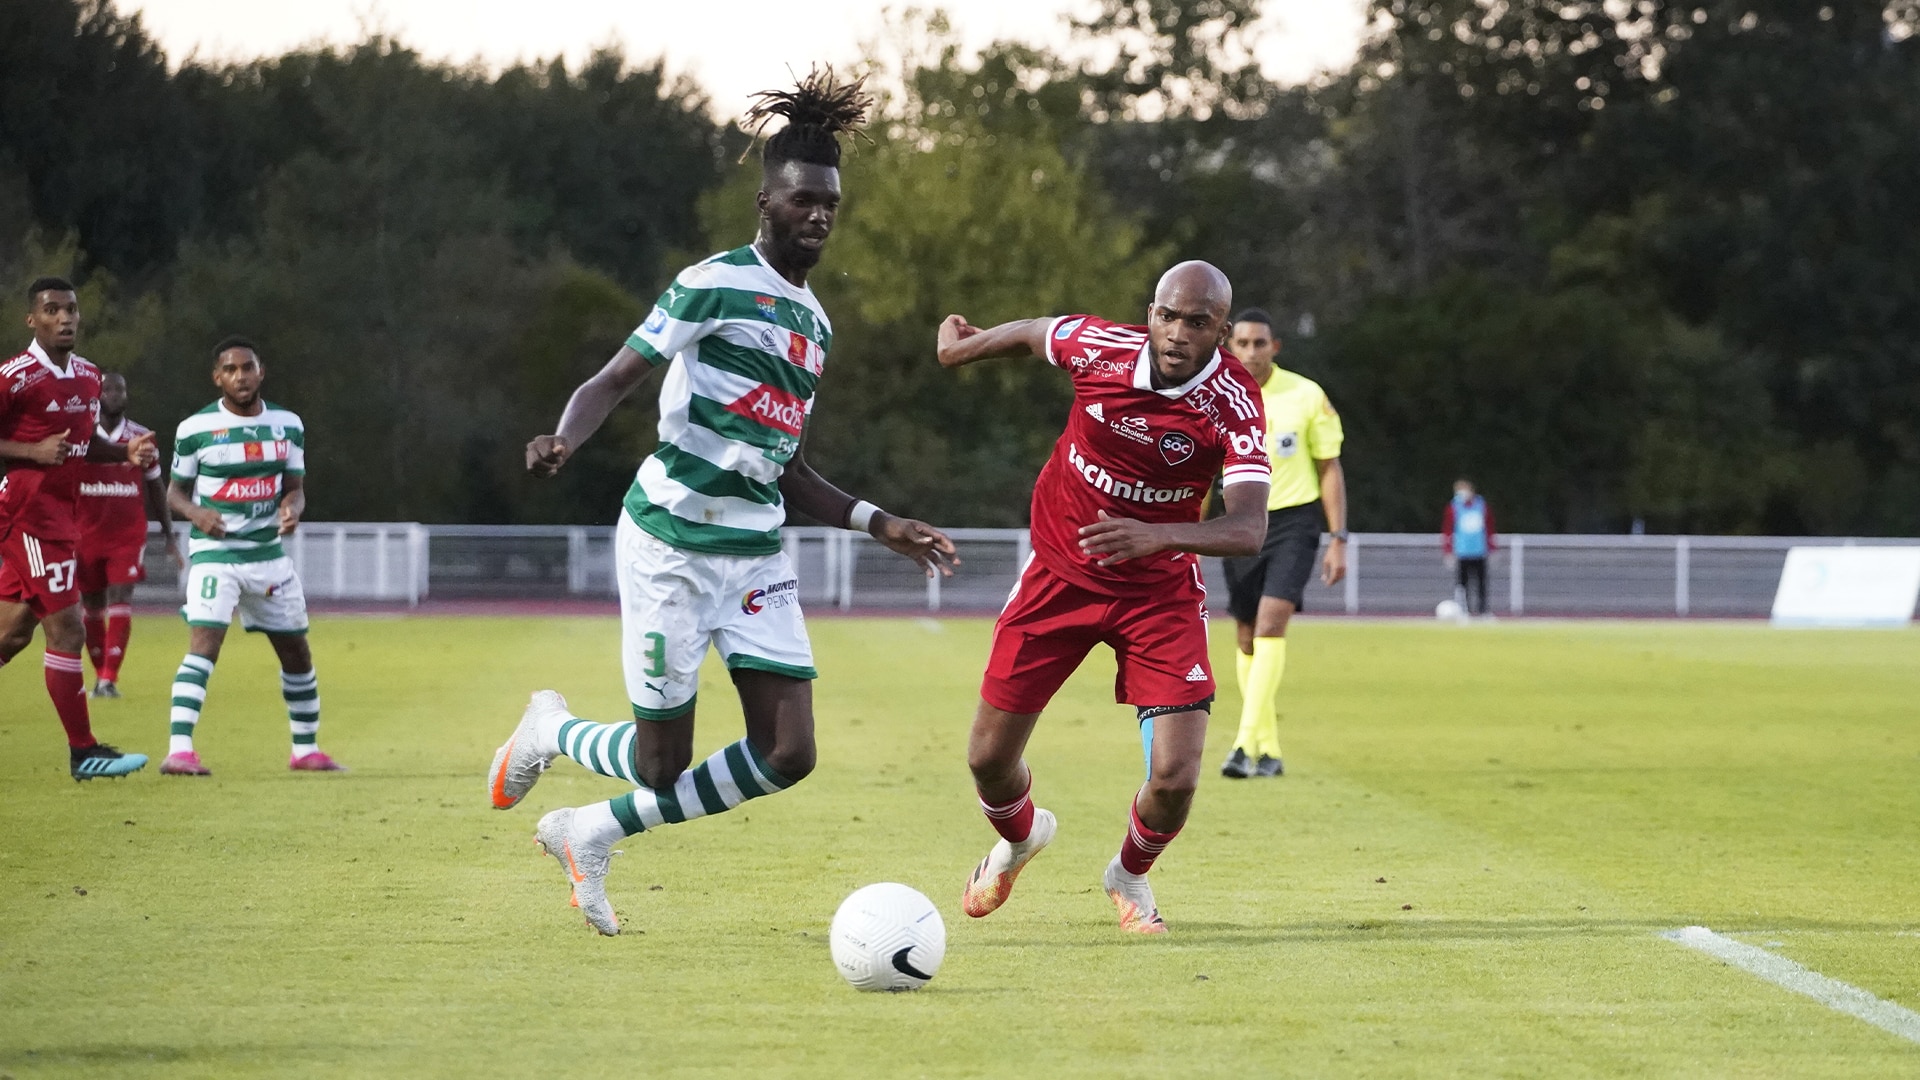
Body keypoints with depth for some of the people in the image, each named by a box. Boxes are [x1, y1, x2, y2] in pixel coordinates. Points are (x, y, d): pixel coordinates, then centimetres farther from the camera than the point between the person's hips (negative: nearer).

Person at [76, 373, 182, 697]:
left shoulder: (142, 438, 2)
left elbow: (156, 489, 12)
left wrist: (169, 535, 12)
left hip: (129, 534, 0)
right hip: (86, 534, 0)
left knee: (121, 598, -13)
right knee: (91, 605, 6)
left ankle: (109, 679, -16)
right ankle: (100, 674, 20)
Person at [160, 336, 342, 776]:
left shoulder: (287, 425, 5)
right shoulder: (195, 429, -5)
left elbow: (295, 487, 11)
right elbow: (176, 491, 3)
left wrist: (292, 509, -12)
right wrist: (197, 513, -18)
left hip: (269, 553, 5)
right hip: (215, 552, -5)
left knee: (297, 654, 12)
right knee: (204, 644, -22)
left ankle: (306, 750, 28)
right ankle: (179, 751, -28)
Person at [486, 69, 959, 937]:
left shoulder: (813, 322, 15)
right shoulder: (716, 285, -8)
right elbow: (614, 380, -12)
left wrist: (878, 524, 15)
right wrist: (565, 441, -33)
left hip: (756, 552, 7)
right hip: (669, 540, -7)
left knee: (787, 754, -4)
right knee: (664, 761, -6)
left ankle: (591, 834, 15)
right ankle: (550, 730, 30)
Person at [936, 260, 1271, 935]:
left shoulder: (1234, 404, -23)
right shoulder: (1097, 347, -18)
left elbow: (1247, 529, -33)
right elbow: (1031, 334, 6)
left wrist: (1159, 536, -50)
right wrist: (963, 346, 21)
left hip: (1160, 588, -2)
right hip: (1059, 571, 2)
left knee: (1176, 776, -13)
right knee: (989, 759, 4)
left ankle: (1130, 875, 24)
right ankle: (1019, 838, 43)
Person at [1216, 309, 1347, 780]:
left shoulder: (1306, 396, -6)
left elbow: (1330, 470, 1)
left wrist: (1337, 541, -4)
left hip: (1294, 521, -3)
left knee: (1270, 623, -19)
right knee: (1247, 637, 6)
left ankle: (1247, 743, -24)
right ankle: (1268, 751, 19)